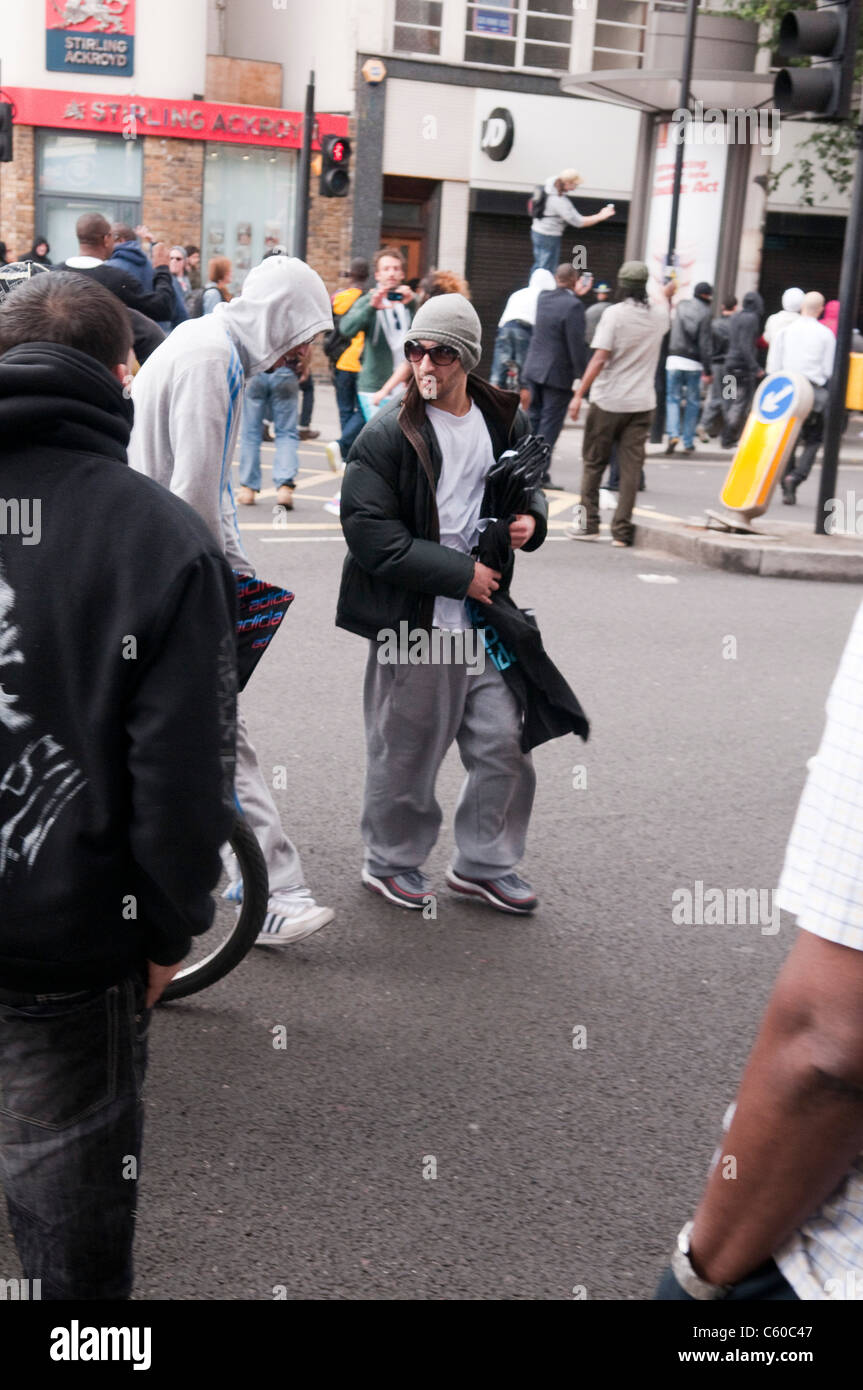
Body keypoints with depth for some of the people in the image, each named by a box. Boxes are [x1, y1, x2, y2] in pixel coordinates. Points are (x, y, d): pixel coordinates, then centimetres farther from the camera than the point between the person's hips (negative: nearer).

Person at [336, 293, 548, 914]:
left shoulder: (504, 421, 7)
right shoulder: (387, 435, -10)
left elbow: (529, 486, 24)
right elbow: (370, 534, -16)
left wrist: (532, 519, -1)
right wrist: (459, 572, -18)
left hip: (486, 615, 5)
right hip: (414, 619, -5)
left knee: (504, 742, 9)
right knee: (407, 751, 7)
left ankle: (484, 862, 29)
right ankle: (391, 860, 29)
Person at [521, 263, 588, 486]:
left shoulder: (543, 298, 3)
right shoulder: (573, 306, -17)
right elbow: (577, 345, -20)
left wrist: (576, 294, 29)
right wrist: (583, 376, -14)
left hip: (534, 369, 7)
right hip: (558, 373, -7)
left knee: (534, 419, 16)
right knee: (550, 424, 0)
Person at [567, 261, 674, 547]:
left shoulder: (614, 313, -9)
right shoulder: (658, 314, 6)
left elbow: (600, 358, -16)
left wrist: (579, 394, -15)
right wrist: (666, 294, 55)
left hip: (608, 401, -3)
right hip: (642, 403, 3)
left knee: (593, 464, 10)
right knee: (631, 467, 3)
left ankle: (589, 524, 12)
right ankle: (622, 530, 1)